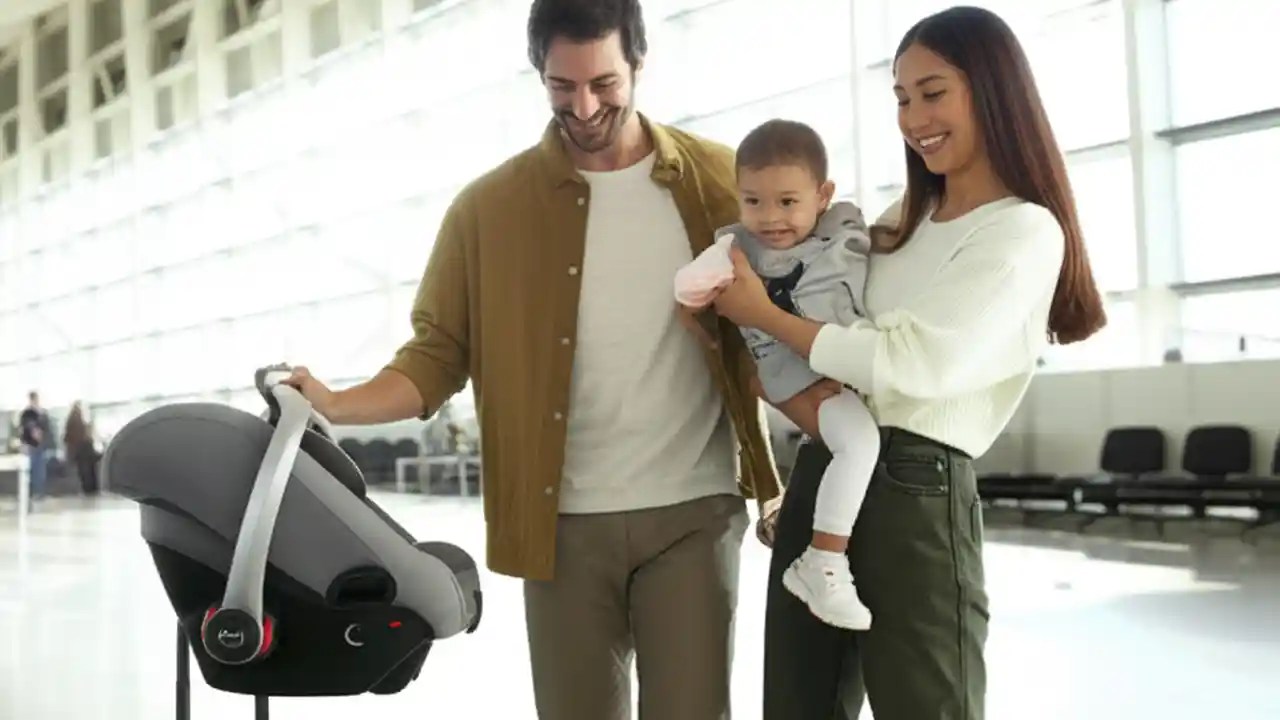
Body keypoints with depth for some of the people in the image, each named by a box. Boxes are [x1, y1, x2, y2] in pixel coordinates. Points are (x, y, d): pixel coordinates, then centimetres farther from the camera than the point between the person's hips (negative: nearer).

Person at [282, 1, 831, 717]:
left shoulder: (719, 179, 1)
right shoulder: (488, 206, 1)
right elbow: (437, 355, 2)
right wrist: (336, 405, -14)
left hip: (692, 511, 0)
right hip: (563, 523, 1)